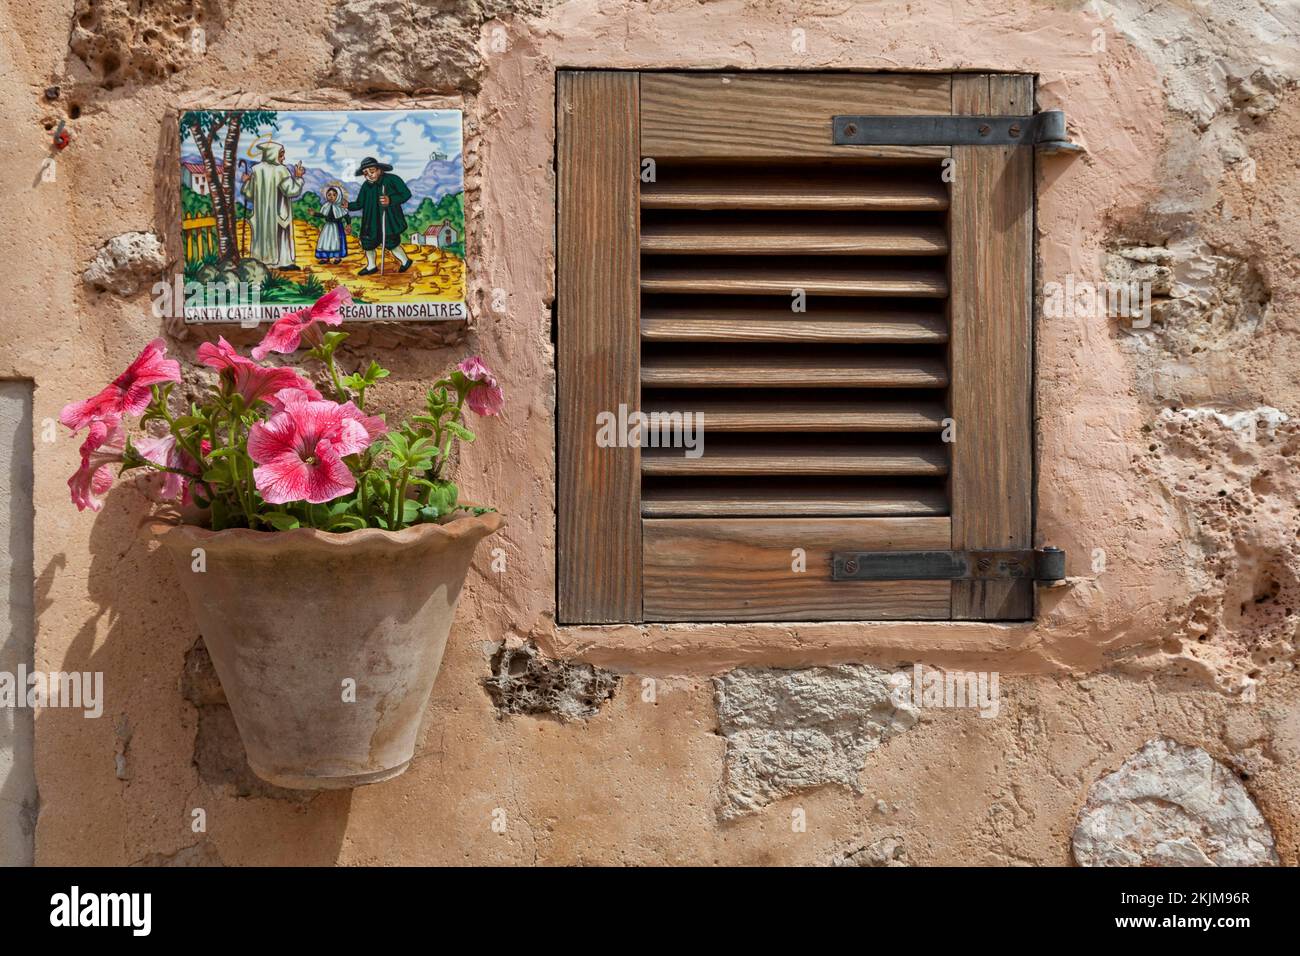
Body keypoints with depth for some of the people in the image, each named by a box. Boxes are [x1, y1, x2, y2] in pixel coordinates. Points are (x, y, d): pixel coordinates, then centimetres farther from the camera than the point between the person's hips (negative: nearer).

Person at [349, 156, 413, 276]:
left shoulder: (392, 179, -12)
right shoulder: (366, 186, 3)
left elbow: (406, 194, -14)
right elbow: (359, 204, 9)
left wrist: (391, 200, -28)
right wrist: (348, 205, -11)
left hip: (389, 220, -6)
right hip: (372, 220, 6)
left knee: (390, 242, -9)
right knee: (367, 242, 9)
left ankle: (405, 261, 19)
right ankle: (371, 266, 32)